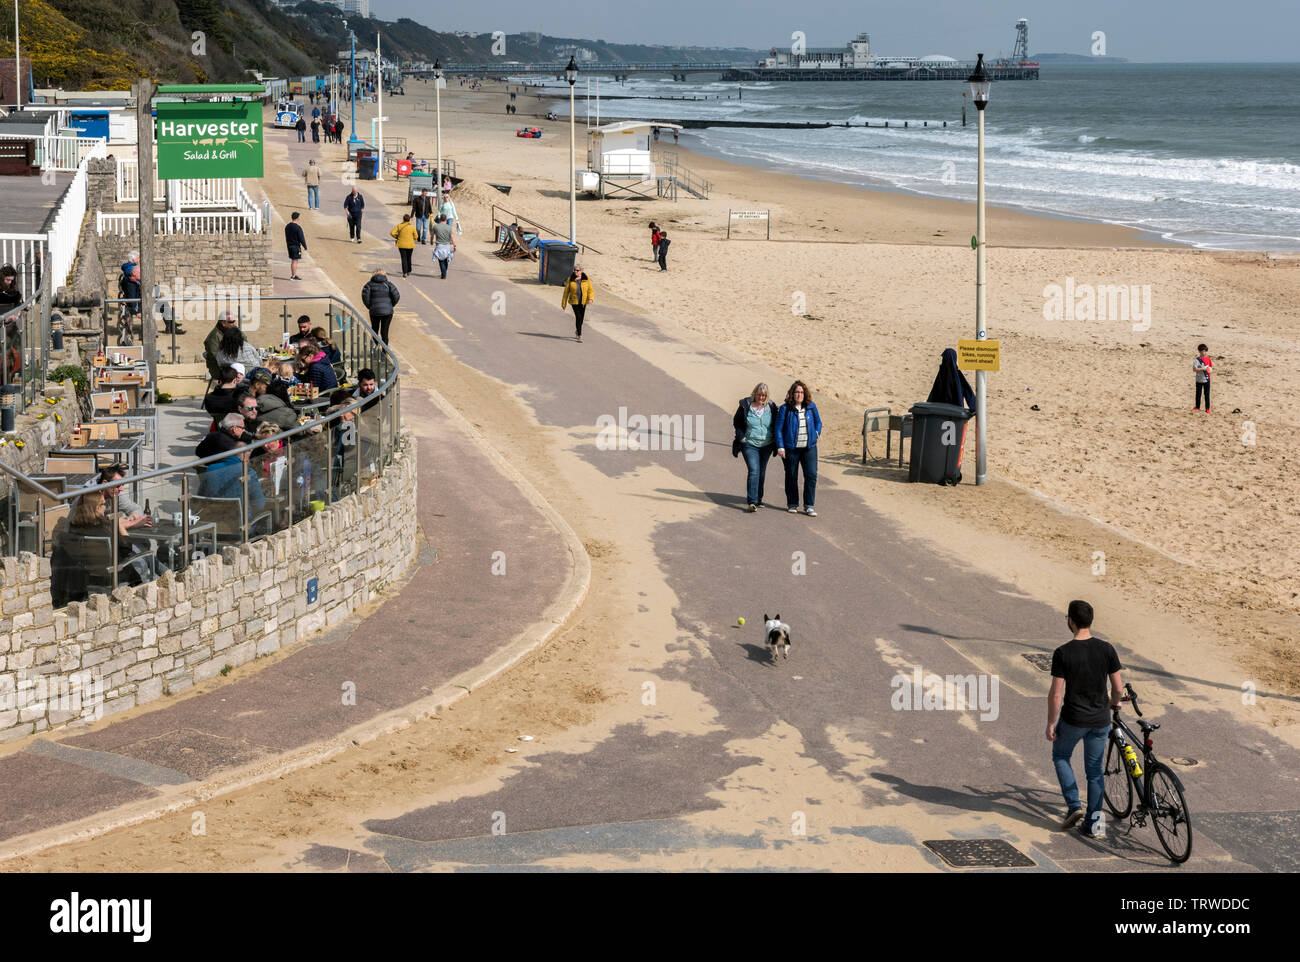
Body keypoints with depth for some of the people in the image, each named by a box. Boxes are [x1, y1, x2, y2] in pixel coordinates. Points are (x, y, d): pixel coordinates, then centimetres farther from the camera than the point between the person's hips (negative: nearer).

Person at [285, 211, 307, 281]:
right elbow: (301, 238, -16)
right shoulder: (297, 227, -18)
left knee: (293, 261, 16)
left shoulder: (287, 226, 7)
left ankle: (293, 275, 21)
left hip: (289, 245, 8)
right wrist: (305, 246, -7)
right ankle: (293, 276, -2)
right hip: (296, 246, -8)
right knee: (295, 261, -3)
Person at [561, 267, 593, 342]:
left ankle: (577, 331, 41)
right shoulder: (570, 280, -4)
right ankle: (579, 336, -10)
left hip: (583, 302, 2)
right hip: (574, 301, -2)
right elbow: (566, 291, 1)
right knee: (578, 317, -14)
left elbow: (590, 290, -2)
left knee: (581, 318, 13)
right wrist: (564, 303, 3)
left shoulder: (586, 279, -2)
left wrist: (590, 299, -21)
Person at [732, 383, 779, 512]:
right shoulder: (745, 406, -6)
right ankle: (751, 502, -21)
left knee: (761, 472, 13)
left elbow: (776, 425, 14)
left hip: (766, 445, 3)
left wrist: (775, 440, 4)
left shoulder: (771, 407, 1)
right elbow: (736, 422, 6)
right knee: (753, 471, -16)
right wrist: (741, 437, -5)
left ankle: (758, 499, 27)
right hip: (750, 445, -3)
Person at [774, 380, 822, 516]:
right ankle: (792, 504, 19)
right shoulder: (785, 409, -3)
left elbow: (818, 422, 22)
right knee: (791, 476, 6)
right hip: (791, 448, -2)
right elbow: (778, 428, -2)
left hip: (809, 447, 2)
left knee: (811, 475, -7)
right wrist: (780, 447, -8)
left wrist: (816, 434, 6)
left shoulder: (811, 407, 6)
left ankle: (809, 506, -2)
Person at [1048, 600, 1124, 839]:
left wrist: (1051, 723, -2)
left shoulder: (1063, 653, -16)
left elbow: (1056, 694, -14)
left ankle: (1074, 806, 11)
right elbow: (1118, 688, -1)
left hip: (1073, 720, -3)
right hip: (1100, 720, 3)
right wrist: (1114, 703, 21)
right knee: (1094, 770, 15)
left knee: (1060, 757, 23)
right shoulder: (1106, 649, -6)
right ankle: (1094, 824, 14)